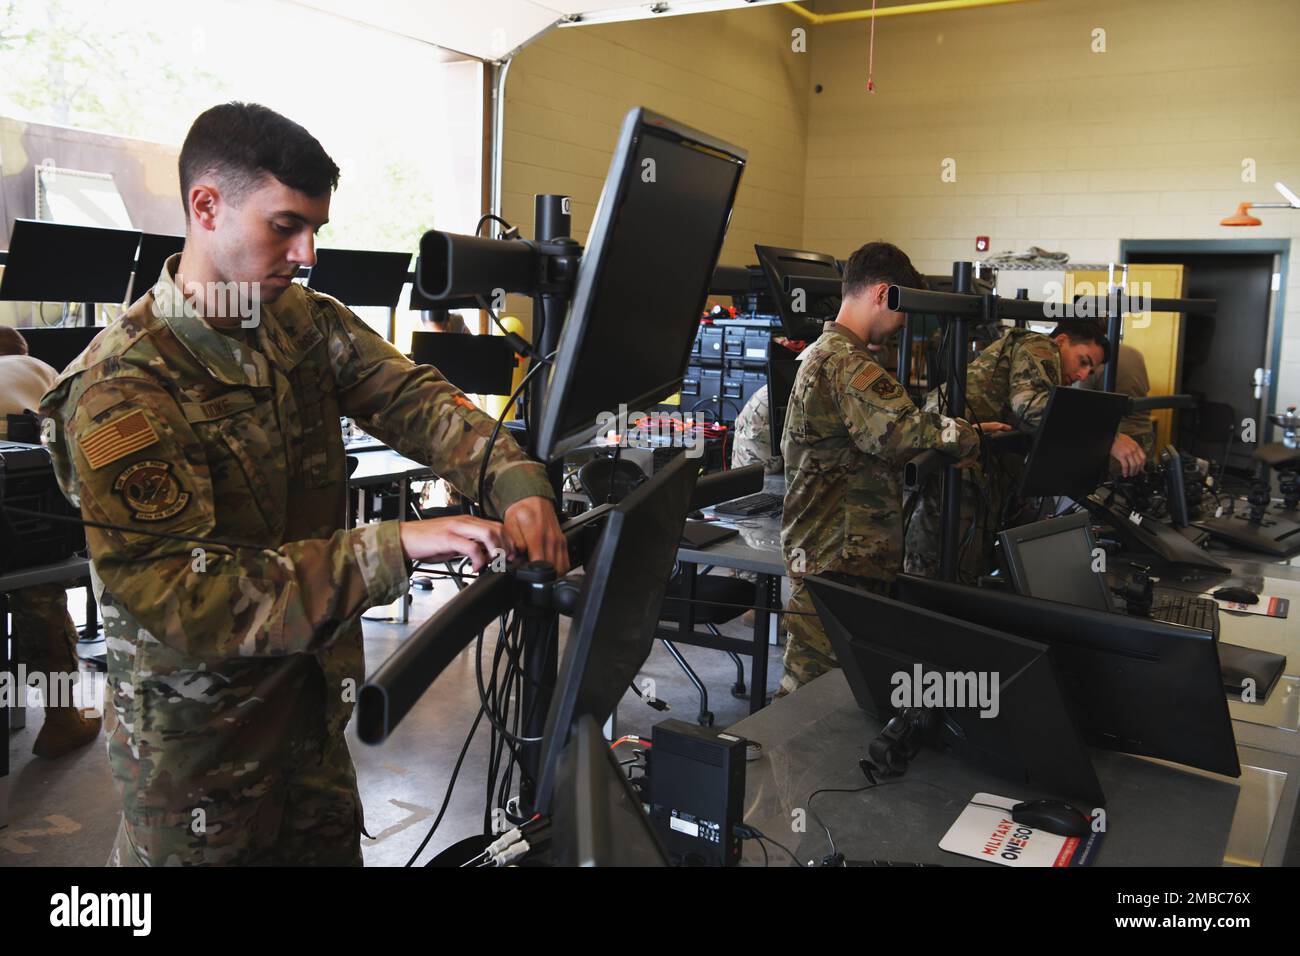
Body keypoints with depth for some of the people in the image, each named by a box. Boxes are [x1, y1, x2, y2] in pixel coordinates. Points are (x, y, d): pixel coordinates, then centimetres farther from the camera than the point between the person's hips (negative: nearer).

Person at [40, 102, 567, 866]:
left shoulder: (309, 324, -1)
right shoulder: (122, 391, -23)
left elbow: (413, 398, -13)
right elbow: (187, 599, -29)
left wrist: (516, 484, -32)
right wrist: (396, 549, -36)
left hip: (316, 705, 6)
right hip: (200, 739, -6)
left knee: (333, 846, 20)